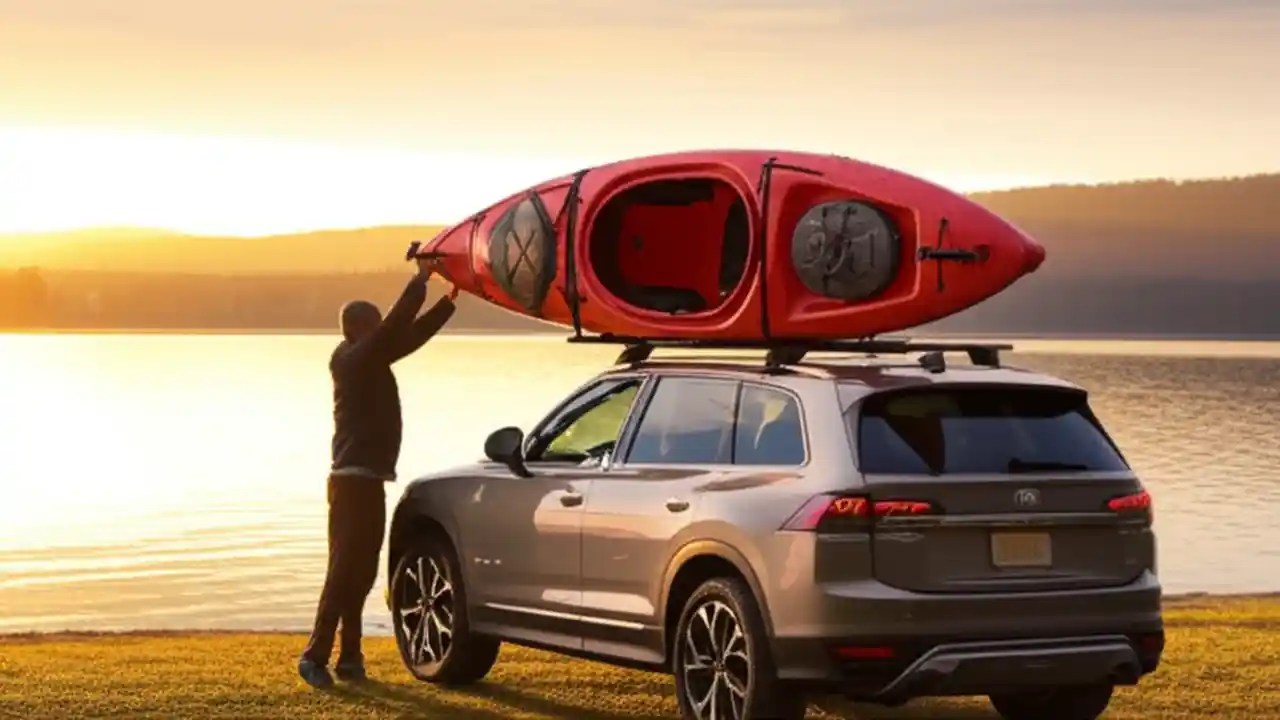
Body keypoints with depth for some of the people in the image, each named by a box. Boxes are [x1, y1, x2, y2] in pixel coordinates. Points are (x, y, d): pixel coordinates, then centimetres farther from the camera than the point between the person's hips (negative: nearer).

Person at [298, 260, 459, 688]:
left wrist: (450, 299, 16)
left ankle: (349, 657, 15)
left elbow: (411, 335, 21)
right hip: (354, 478, -10)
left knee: (360, 572, 11)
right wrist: (421, 279, -15)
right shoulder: (353, 361, -12)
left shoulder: (372, 361, 14)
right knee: (345, 570, -11)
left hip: (368, 478, 10)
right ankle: (316, 656, -12)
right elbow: (396, 327, -20)